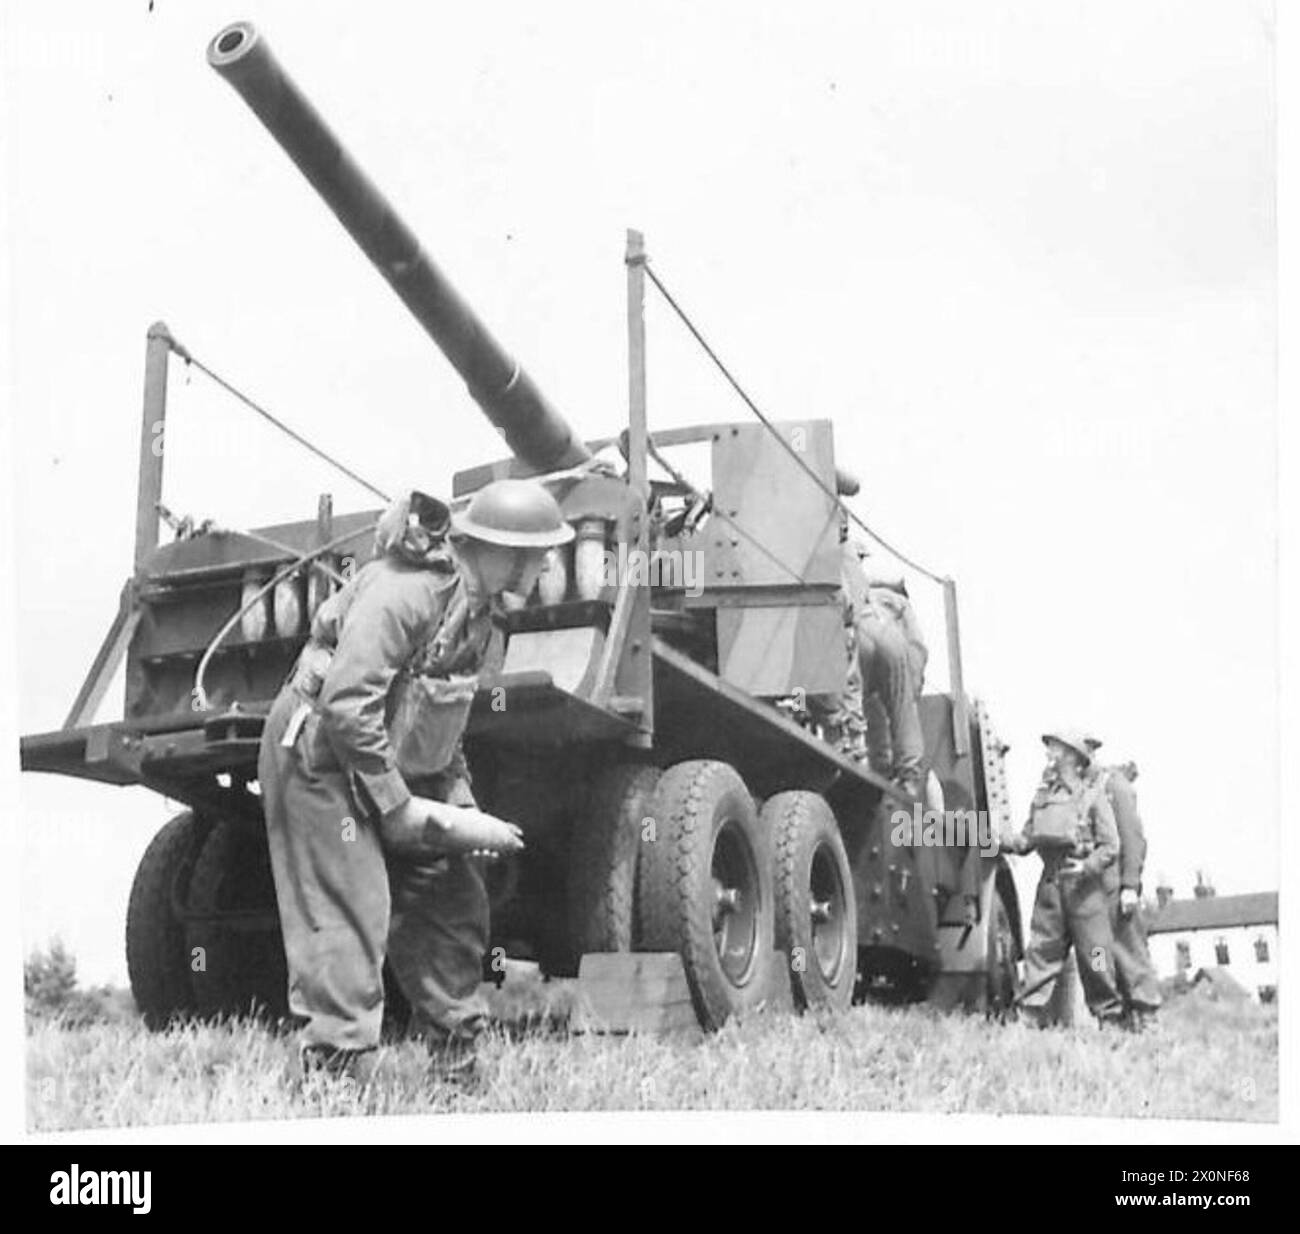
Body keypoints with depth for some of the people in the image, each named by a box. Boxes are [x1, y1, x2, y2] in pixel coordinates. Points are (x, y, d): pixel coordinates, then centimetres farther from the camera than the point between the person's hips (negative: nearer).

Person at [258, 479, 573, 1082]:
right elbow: (346, 704, -31)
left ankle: (458, 1063, 17)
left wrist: (459, 802, 3)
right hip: (320, 755, -9)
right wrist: (398, 806, -24)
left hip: (394, 765, 9)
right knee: (349, 914, -13)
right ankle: (336, 1070, -7)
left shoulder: (474, 605, 4)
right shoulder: (402, 591, -26)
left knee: (452, 898, 7)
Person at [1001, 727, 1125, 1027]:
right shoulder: (1042, 794, 14)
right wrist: (1004, 842, -5)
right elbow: (1028, 839, 15)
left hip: (1084, 883, -4)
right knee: (1040, 951, -1)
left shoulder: (1092, 794, 0)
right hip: (1050, 882, 4)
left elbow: (1111, 846, -2)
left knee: (1093, 957, -1)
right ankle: (1029, 1019, -1)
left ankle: (1110, 1017, 9)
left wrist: (1087, 867, -18)